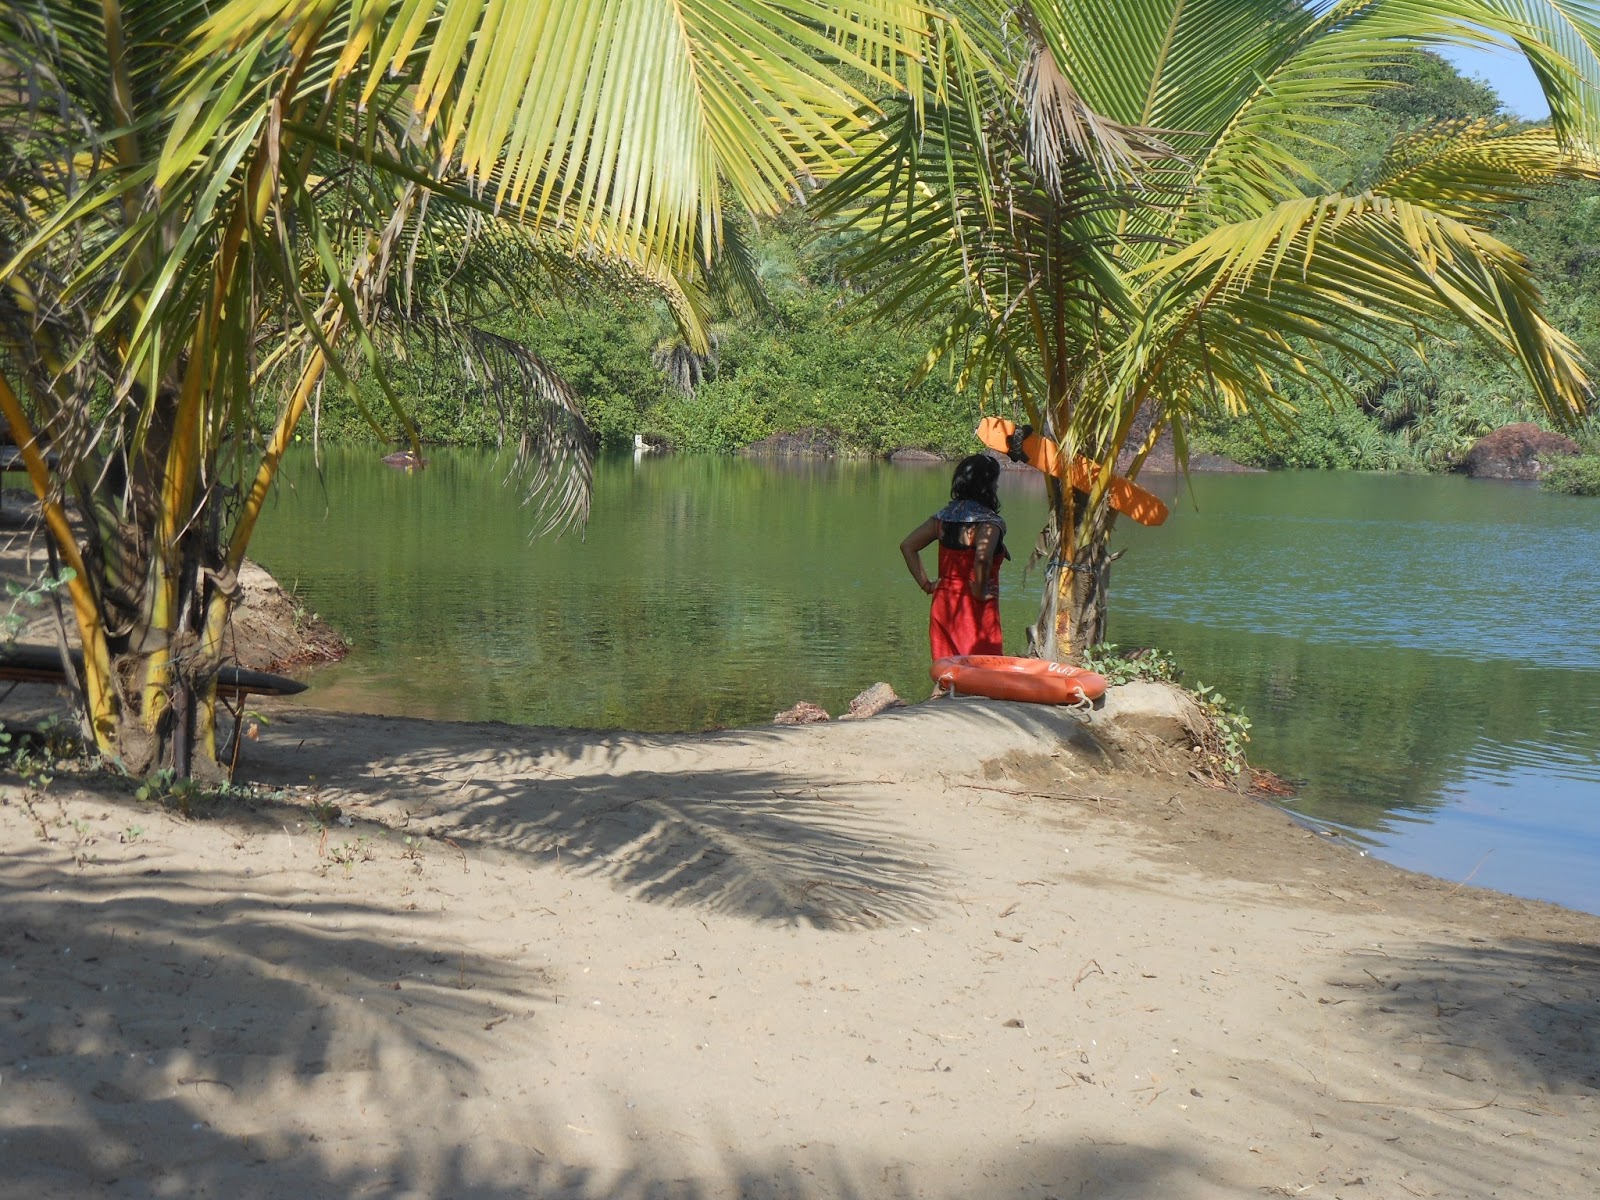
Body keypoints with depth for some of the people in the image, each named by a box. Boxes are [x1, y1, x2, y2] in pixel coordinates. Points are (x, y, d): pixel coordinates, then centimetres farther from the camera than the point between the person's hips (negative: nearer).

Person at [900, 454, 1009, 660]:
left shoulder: (943, 517, 7)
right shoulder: (988, 522, -14)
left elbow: (907, 546, 8)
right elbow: (983, 557, -31)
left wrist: (926, 584, 8)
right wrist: (979, 592, -16)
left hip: (943, 606, 7)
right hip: (975, 610, -6)